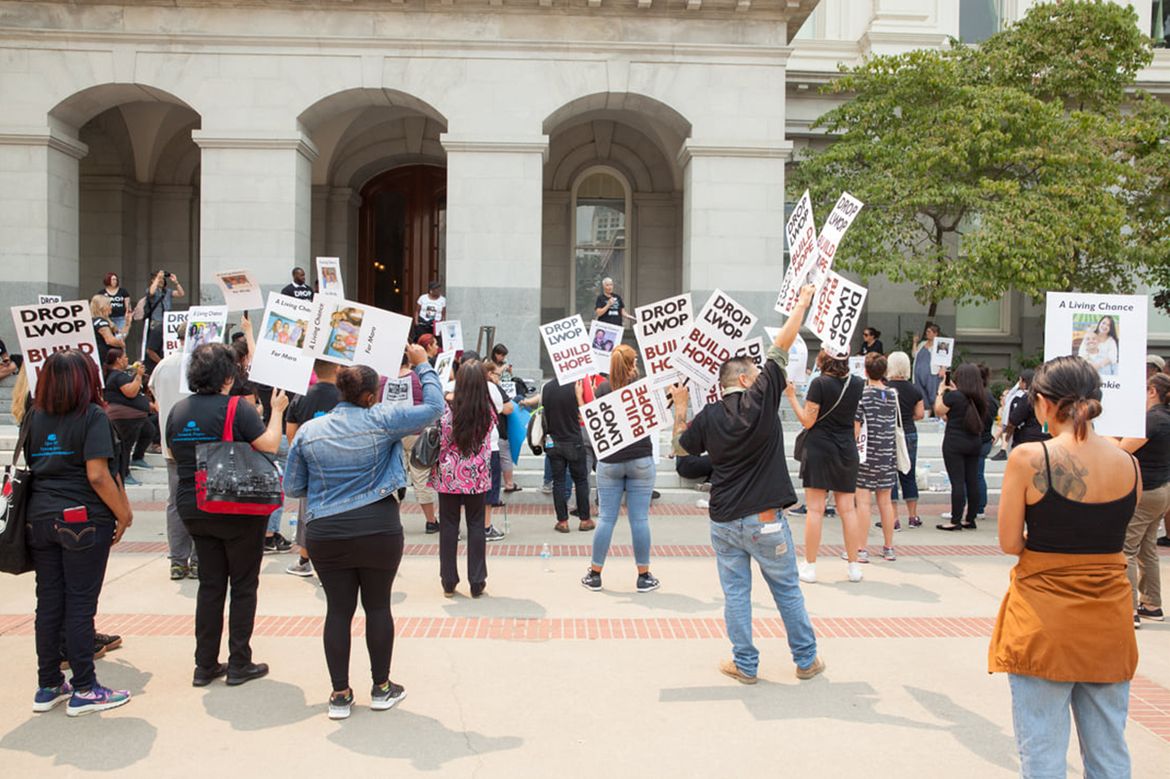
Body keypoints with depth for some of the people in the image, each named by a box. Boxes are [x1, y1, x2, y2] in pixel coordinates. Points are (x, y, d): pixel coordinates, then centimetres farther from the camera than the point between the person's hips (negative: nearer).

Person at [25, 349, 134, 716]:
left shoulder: (33, 418, 10)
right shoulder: (93, 416, -9)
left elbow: (27, 468, 12)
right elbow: (97, 476, -16)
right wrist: (123, 514, -8)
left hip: (40, 520, 6)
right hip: (84, 521, -6)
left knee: (48, 603, 12)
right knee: (80, 604, 0)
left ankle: (48, 686, 21)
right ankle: (84, 691, 7)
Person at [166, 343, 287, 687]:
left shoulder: (178, 411, 4)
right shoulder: (237, 408, -15)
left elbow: (175, 457, 14)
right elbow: (269, 445, -18)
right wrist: (277, 411, -5)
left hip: (193, 509, 6)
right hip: (237, 510, -6)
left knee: (210, 585, 14)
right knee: (243, 586, 7)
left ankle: (205, 666, 18)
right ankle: (239, 664, 12)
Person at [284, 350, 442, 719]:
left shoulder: (308, 431, 3)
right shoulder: (381, 420, -7)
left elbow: (293, 487, 9)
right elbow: (434, 406, 2)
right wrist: (422, 365, 12)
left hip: (326, 534, 2)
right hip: (379, 531, -2)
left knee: (338, 610, 10)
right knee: (378, 607, 11)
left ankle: (340, 694, 16)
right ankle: (381, 688, 22)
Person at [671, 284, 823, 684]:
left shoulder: (708, 416, 0)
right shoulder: (762, 398, -8)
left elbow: (679, 447, 15)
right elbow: (781, 345, -2)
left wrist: (680, 408, 23)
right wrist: (802, 302, 8)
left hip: (723, 520, 2)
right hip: (765, 520, -2)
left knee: (735, 593, 11)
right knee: (787, 590, 13)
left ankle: (745, 664, 16)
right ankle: (806, 660, 25)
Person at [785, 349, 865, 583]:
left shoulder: (819, 384, -12)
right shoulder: (858, 384, 3)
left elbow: (807, 421, -11)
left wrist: (791, 396, -5)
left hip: (819, 449, -4)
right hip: (847, 450, 4)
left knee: (815, 509, -1)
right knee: (848, 509, 9)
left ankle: (810, 566, 3)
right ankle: (854, 566, 14)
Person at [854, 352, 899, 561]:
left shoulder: (862, 394, -10)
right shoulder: (893, 395, 5)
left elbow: (855, 428, -11)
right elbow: (895, 424, 15)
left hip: (866, 454, -5)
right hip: (887, 454, 5)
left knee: (863, 500, -2)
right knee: (885, 500, 12)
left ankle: (861, 548, -1)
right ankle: (888, 547, 19)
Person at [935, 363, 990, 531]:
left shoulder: (953, 396, -13)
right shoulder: (981, 398, 5)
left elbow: (939, 411, -2)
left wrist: (941, 392, 8)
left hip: (954, 443, -6)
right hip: (975, 443, 6)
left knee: (957, 482, -6)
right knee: (972, 481, 8)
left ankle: (955, 521, -4)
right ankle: (970, 519, 15)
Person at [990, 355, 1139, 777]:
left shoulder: (1028, 458, -15)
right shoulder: (1129, 464, -1)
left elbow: (1009, 543, -10)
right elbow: (1113, 535, 9)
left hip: (1044, 618, -4)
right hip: (1110, 618, 5)